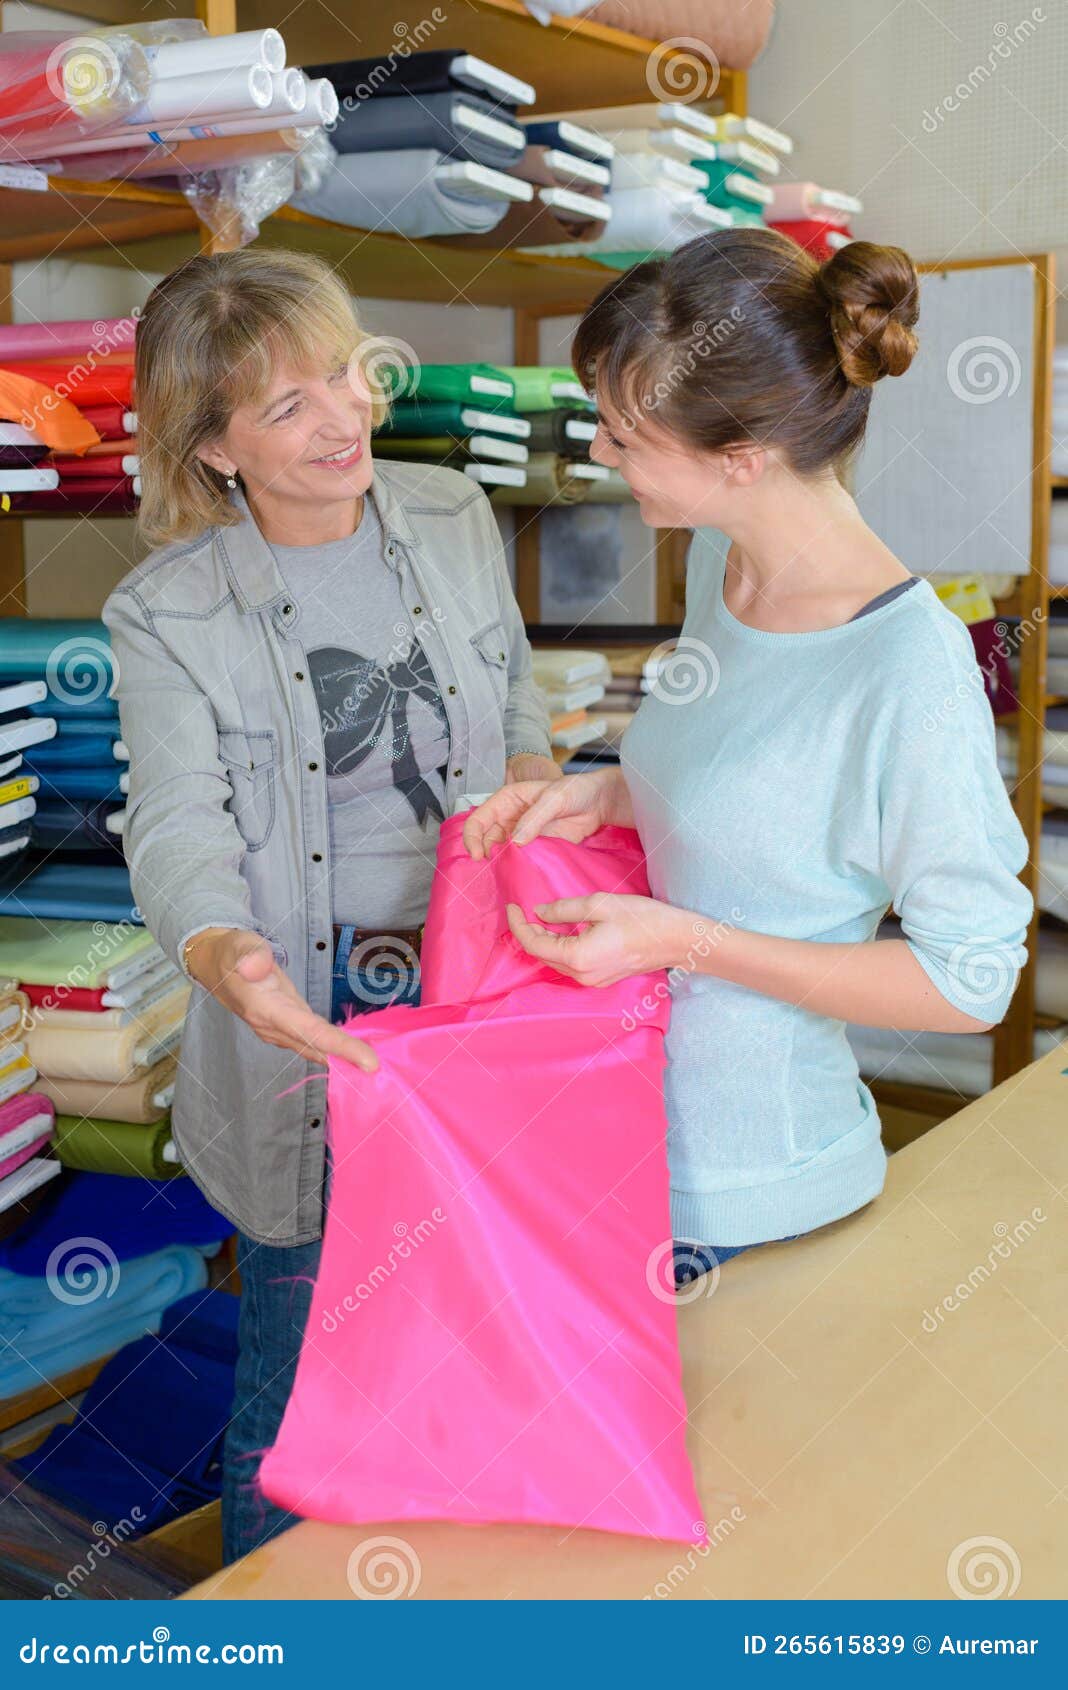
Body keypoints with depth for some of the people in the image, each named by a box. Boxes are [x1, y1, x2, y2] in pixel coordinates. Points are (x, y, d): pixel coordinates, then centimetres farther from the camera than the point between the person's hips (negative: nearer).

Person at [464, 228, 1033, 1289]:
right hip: (634, 1106, 7)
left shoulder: (910, 669, -28)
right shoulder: (723, 557, -3)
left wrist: (684, 940, -23)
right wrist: (605, 795, -5)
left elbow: (969, 985, -20)